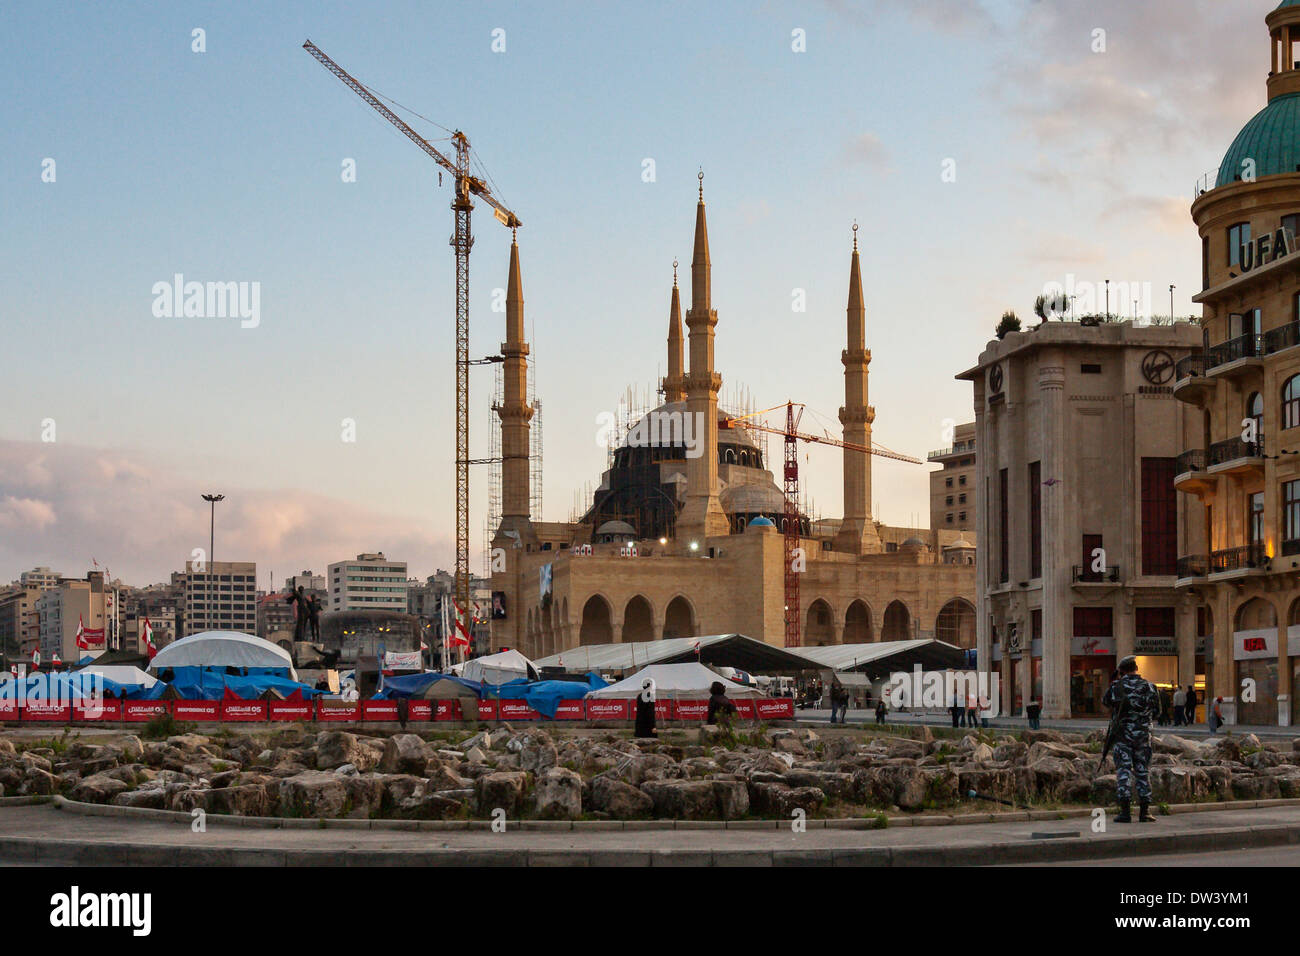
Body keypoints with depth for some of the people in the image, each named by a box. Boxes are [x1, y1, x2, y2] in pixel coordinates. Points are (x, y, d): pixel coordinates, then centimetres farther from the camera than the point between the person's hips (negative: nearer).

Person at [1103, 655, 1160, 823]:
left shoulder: (1115, 687, -6)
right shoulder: (1149, 687, 0)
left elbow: (1107, 702, 12)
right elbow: (1156, 711, 9)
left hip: (1121, 734, -2)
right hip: (1143, 734, 2)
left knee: (1123, 771, 0)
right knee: (1142, 772, 10)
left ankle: (1125, 811, -9)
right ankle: (1144, 811, 7)